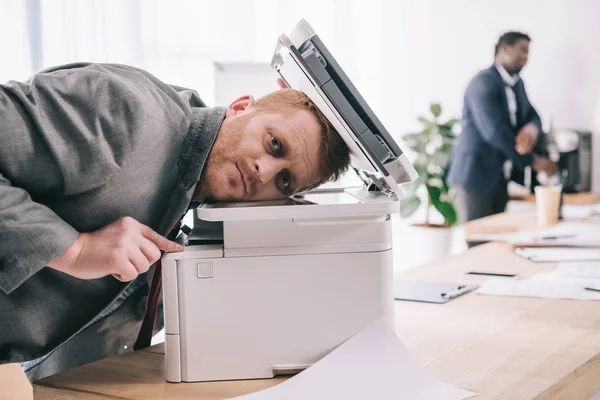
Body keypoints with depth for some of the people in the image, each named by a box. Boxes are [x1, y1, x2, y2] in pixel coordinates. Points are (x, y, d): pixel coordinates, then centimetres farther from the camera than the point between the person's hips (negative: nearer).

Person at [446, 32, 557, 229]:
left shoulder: (517, 83, 15)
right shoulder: (484, 83, -13)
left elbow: (532, 116, 14)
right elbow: (494, 131, -22)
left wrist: (532, 129, -14)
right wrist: (532, 161, -18)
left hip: (500, 178, 8)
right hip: (475, 176, -8)